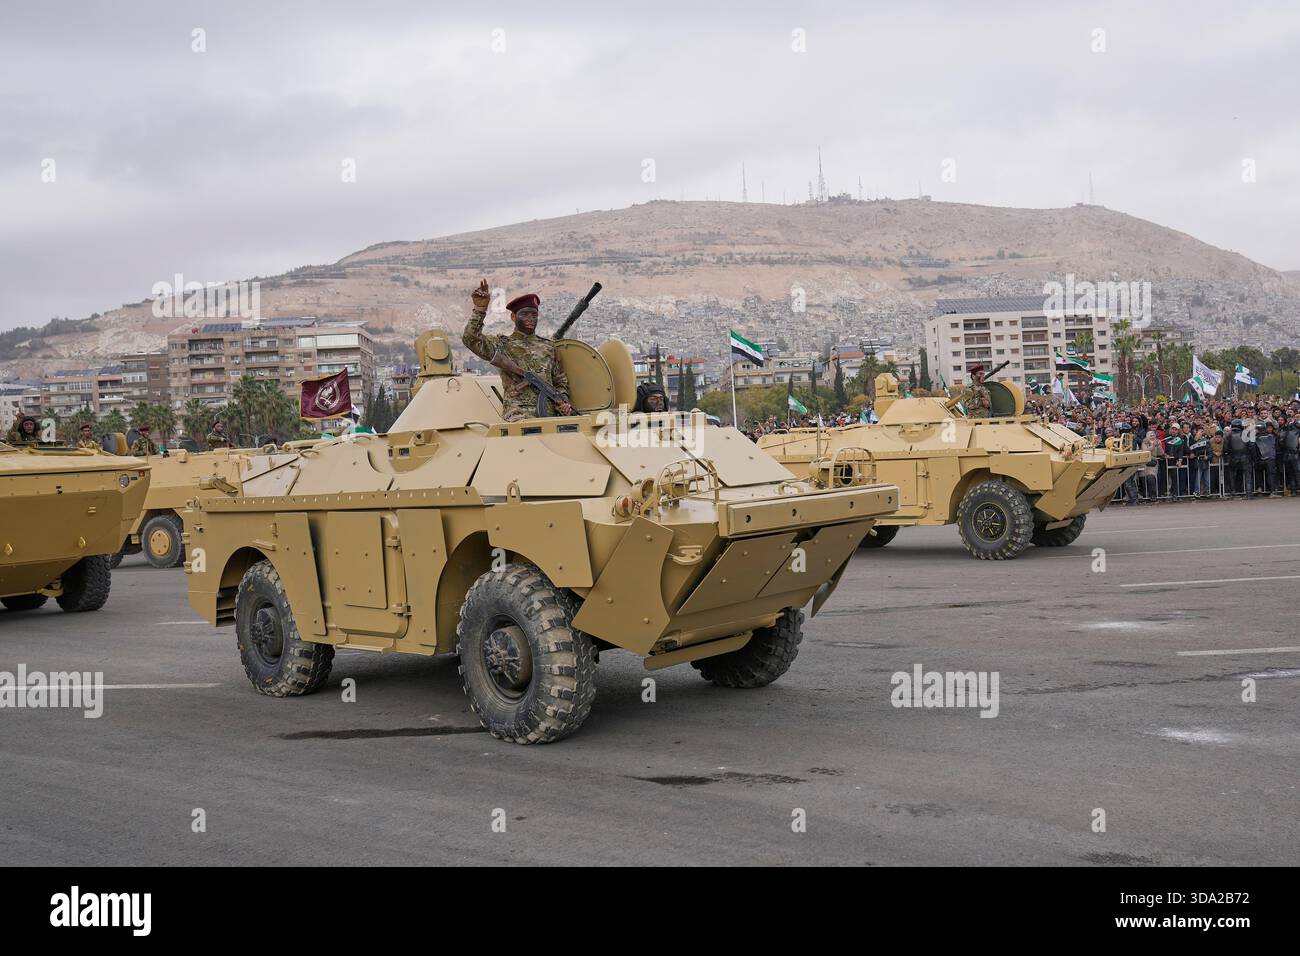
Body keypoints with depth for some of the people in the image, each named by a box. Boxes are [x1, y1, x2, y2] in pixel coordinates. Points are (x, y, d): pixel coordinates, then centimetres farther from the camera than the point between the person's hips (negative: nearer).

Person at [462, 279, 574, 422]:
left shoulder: (548, 346, 22)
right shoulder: (503, 344, 10)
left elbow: (560, 381, 27)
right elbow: (470, 339, -5)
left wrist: (563, 402, 9)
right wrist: (480, 309, -13)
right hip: (519, 412, -4)